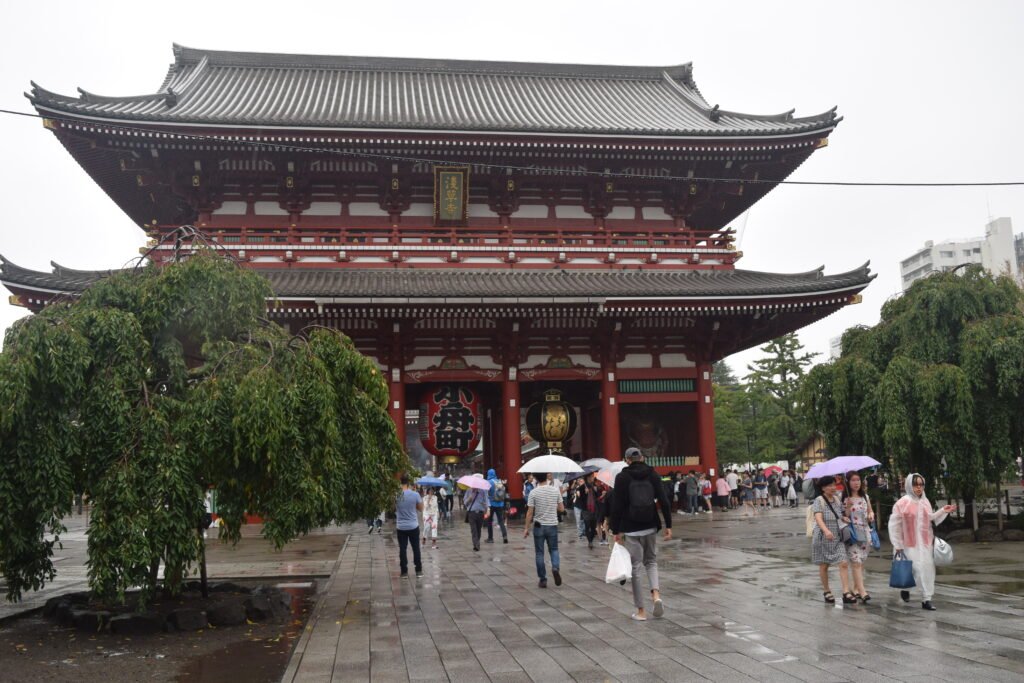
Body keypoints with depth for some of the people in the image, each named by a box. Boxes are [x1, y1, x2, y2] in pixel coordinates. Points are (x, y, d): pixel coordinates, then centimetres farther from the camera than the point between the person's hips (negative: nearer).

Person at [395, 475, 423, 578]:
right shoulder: (415, 494, -12)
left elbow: (393, 509, 5)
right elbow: (421, 509, 0)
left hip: (401, 527, 0)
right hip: (413, 526, 0)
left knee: (402, 549, 8)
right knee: (416, 549, 10)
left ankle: (404, 571, 11)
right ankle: (418, 571, 13)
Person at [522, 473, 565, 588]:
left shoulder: (533, 492, -10)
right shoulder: (556, 491, -3)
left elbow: (530, 512, -9)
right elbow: (562, 509, 3)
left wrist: (527, 528, 0)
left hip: (539, 526, -2)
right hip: (552, 525, 2)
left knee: (539, 553, 8)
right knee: (553, 549, 16)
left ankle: (542, 579, 9)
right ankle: (555, 567, -12)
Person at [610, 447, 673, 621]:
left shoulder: (622, 477, -5)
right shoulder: (652, 474, 2)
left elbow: (617, 506, -9)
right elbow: (663, 501, -2)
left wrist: (616, 530, -4)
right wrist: (668, 525, 2)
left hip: (631, 530, -3)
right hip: (650, 527, 3)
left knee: (635, 567, 4)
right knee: (651, 561, 20)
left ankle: (640, 611, 6)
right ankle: (656, 594, -6)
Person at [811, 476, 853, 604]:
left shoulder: (837, 499, 8)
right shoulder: (819, 500, -10)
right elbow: (818, 518, -24)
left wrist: (849, 521, 0)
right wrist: (826, 530, -40)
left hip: (837, 538, 4)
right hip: (823, 538, -4)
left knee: (843, 564, -10)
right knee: (824, 566, 7)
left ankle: (846, 593, -12)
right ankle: (826, 592, 23)